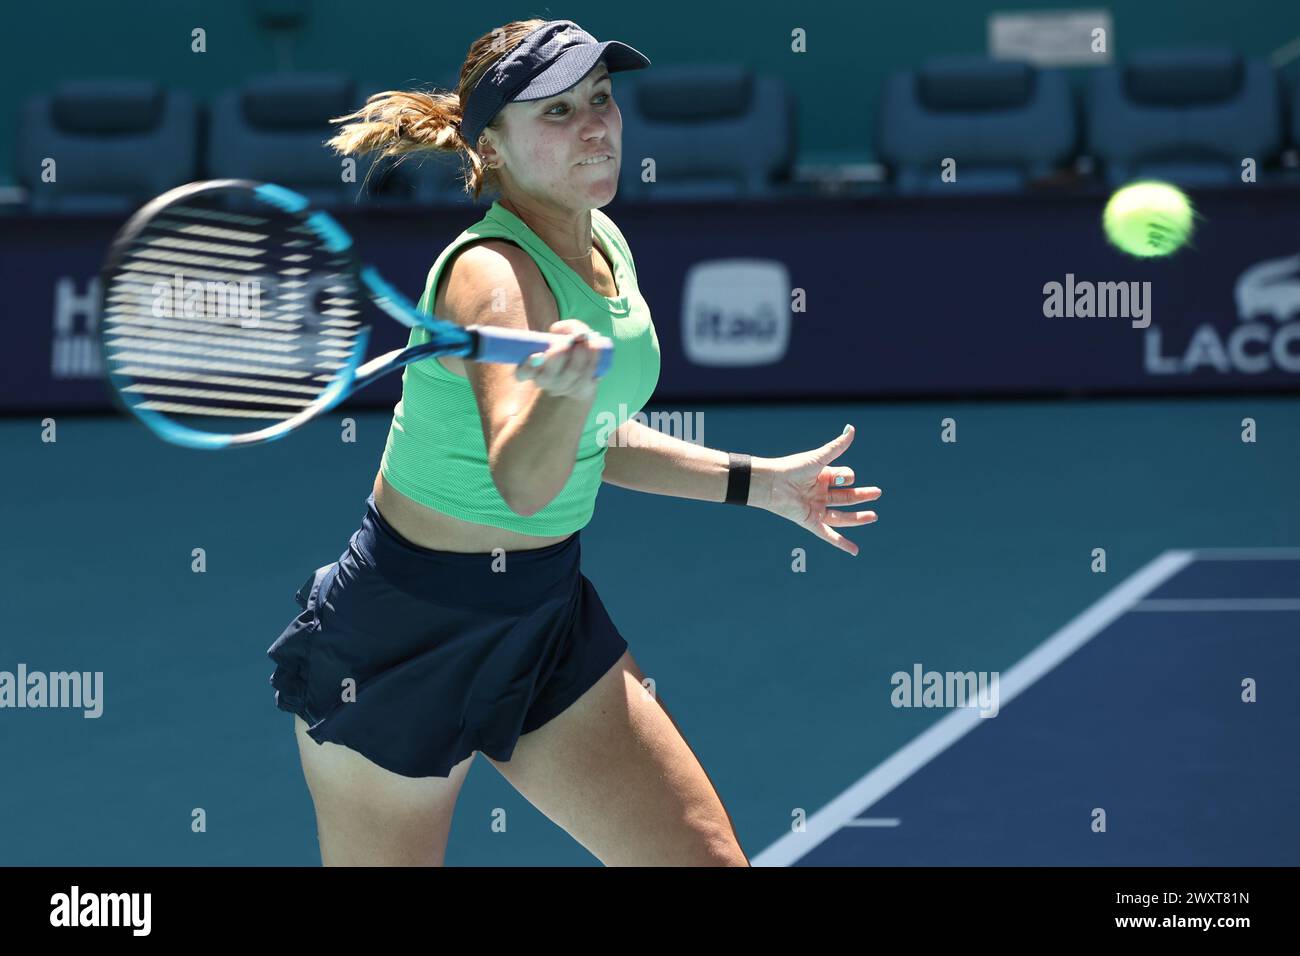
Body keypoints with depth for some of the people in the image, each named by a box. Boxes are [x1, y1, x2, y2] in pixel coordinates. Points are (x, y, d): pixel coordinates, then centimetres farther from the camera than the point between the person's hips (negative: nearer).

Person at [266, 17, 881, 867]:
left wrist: (758, 482, 18)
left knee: (709, 858, 0)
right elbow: (522, 481, -39)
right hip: (407, 632, -8)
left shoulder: (604, 246, 3)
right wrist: (568, 391, -58)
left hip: (547, 619, 8)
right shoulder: (492, 274, -23)